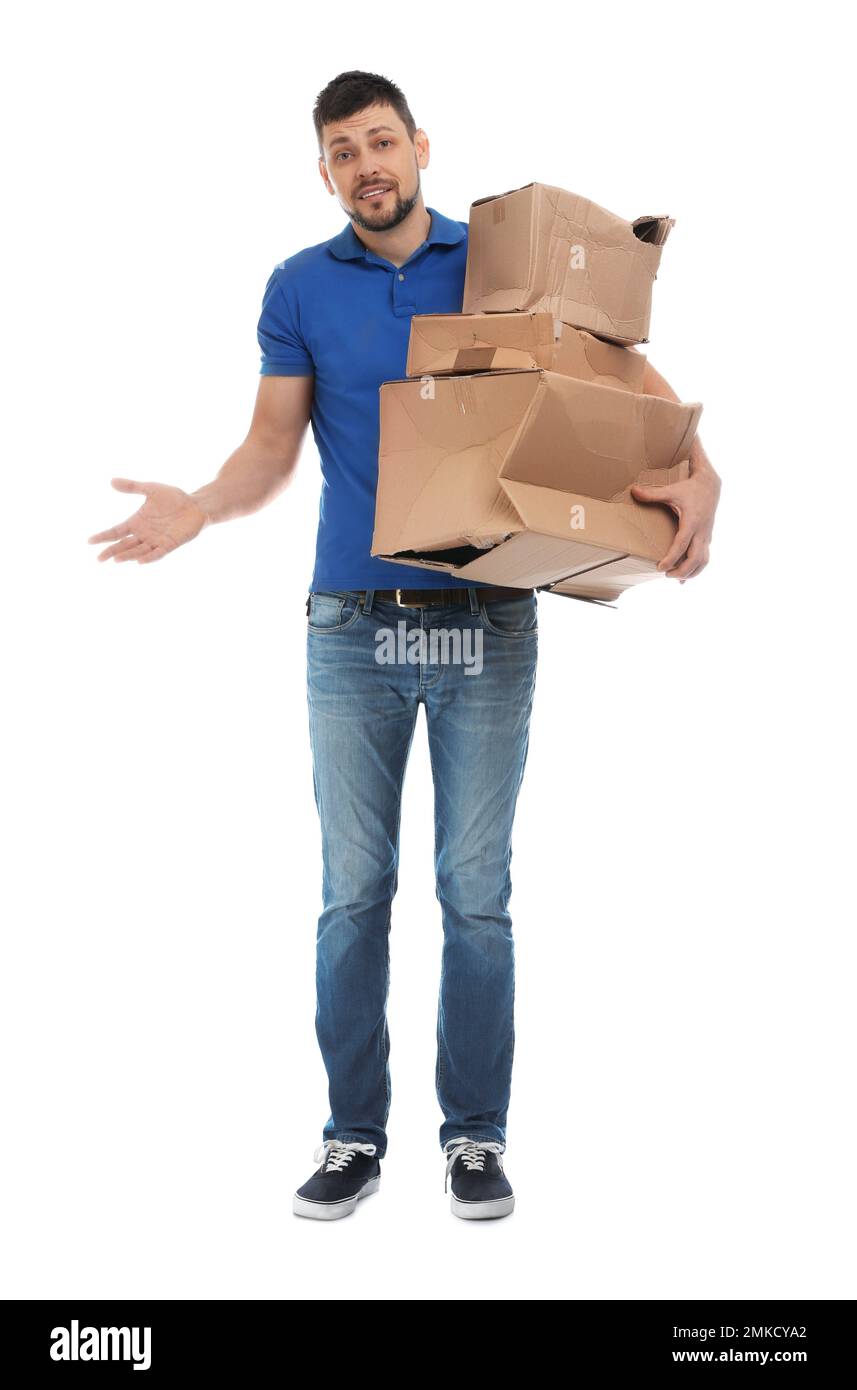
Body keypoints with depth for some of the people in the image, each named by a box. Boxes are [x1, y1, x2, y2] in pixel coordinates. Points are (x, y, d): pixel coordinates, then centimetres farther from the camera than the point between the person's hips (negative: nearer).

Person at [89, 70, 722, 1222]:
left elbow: (630, 380, 1)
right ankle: (355, 1136, 17)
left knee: (476, 893, 4)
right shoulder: (301, 288, 6)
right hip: (352, 629, 1)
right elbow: (273, 447, 3)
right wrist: (198, 509, -17)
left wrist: (697, 477, -17)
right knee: (355, 891, 5)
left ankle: (476, 1135, 17)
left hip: (488, 625, -1)